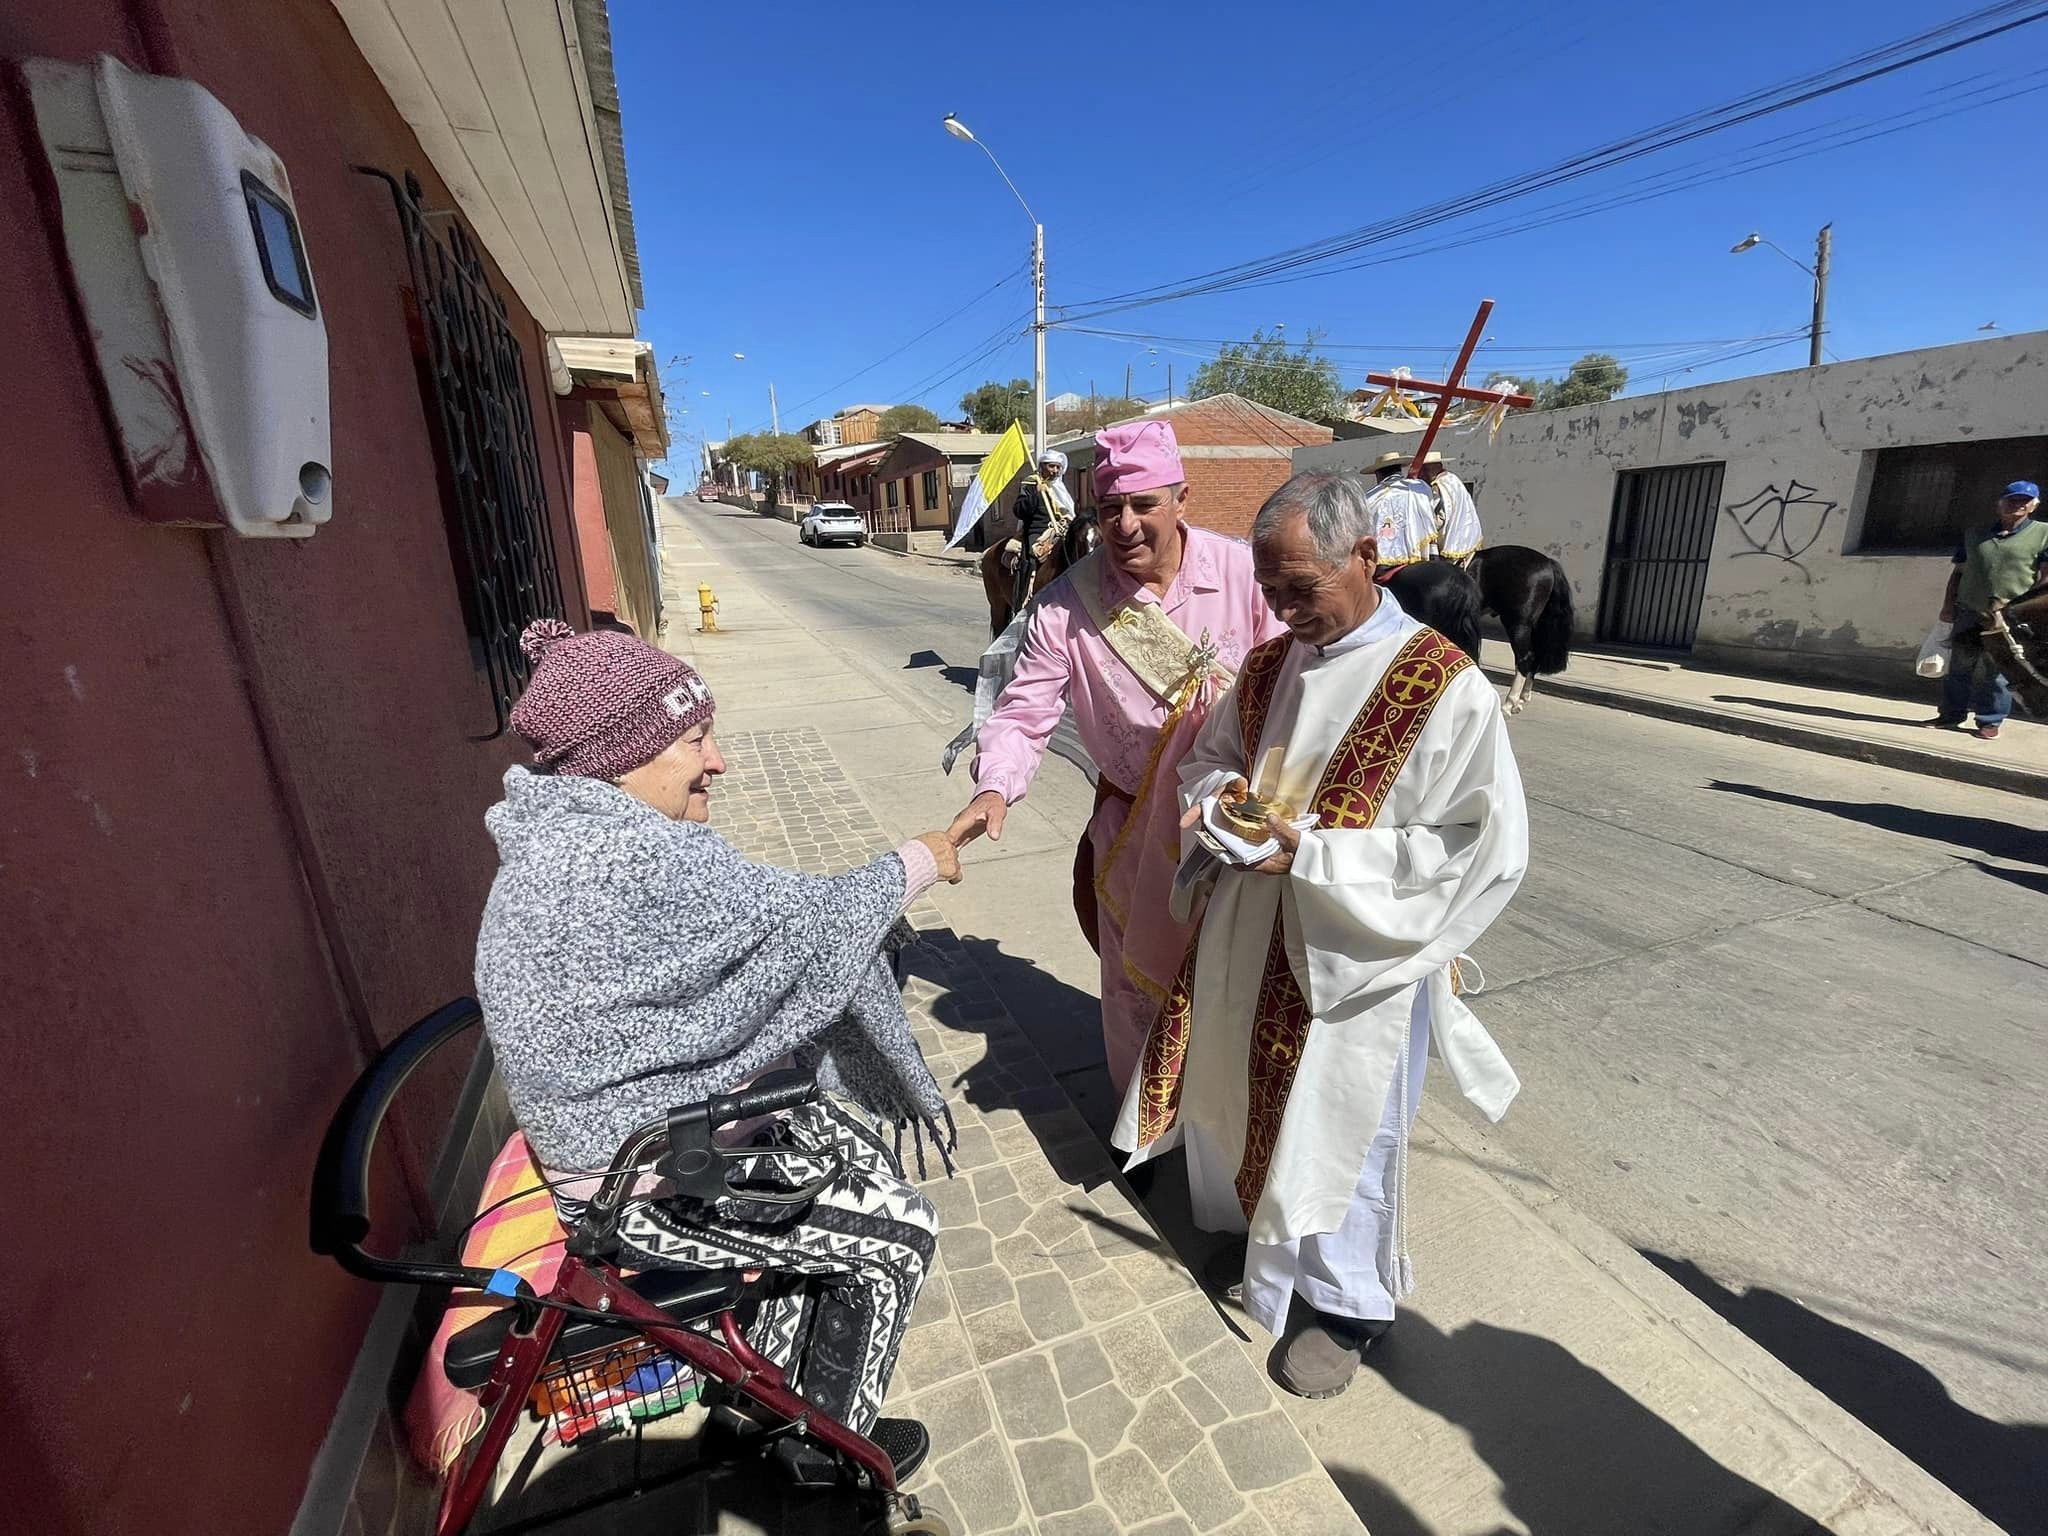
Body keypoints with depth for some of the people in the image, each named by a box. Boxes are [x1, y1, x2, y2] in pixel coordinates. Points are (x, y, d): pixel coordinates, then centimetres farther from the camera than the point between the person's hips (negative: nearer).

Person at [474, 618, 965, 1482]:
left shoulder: (577, 834, 2)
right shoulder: (627, 861, -32)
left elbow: (748, 931, 7)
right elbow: (798, 924, -24)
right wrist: (914, 866, -8)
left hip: (639, 1117, 9)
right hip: (639, 1183, -9)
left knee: (858, 1148, 19)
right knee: (897, 1233, 1)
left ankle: (771, 1393, 36)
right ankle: (833, 1446, 28)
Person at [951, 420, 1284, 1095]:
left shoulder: (1242, 572, -14)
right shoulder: (1066, 607, -13)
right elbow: (1023, 711, -13)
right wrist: (994, 787, -31)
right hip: (1134, 827, 0)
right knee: (1137, 978, 17)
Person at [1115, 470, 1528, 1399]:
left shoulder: (1446, 689, -18)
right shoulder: (1269, 666, 1)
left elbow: (1486, 849, -18)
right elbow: (1210, 757, 13)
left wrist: (1314, 851, -24)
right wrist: (1223, 797, -11)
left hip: (1356, 959, -5)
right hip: (1250, 941, 6)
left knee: (1339, 1134, 14)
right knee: (1247, 1104, 22)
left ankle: (1349, 1304, 43)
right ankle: (1262, 1235, 53)